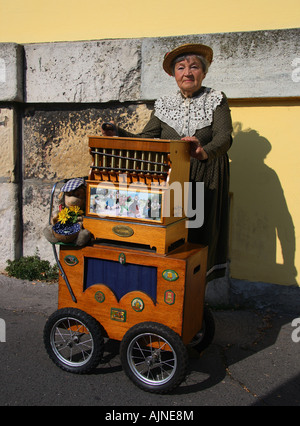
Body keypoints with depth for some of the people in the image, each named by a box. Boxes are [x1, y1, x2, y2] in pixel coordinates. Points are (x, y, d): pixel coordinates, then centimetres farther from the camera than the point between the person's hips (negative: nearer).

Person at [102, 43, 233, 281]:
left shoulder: (216, 101, 2)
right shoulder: (164, 105, 11)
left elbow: (224, 137, -15)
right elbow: (145, 139, 4)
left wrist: (205, 151, -37)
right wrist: (118, 134, -14)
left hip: (205, 182, -2)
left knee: (199, 235, -1)